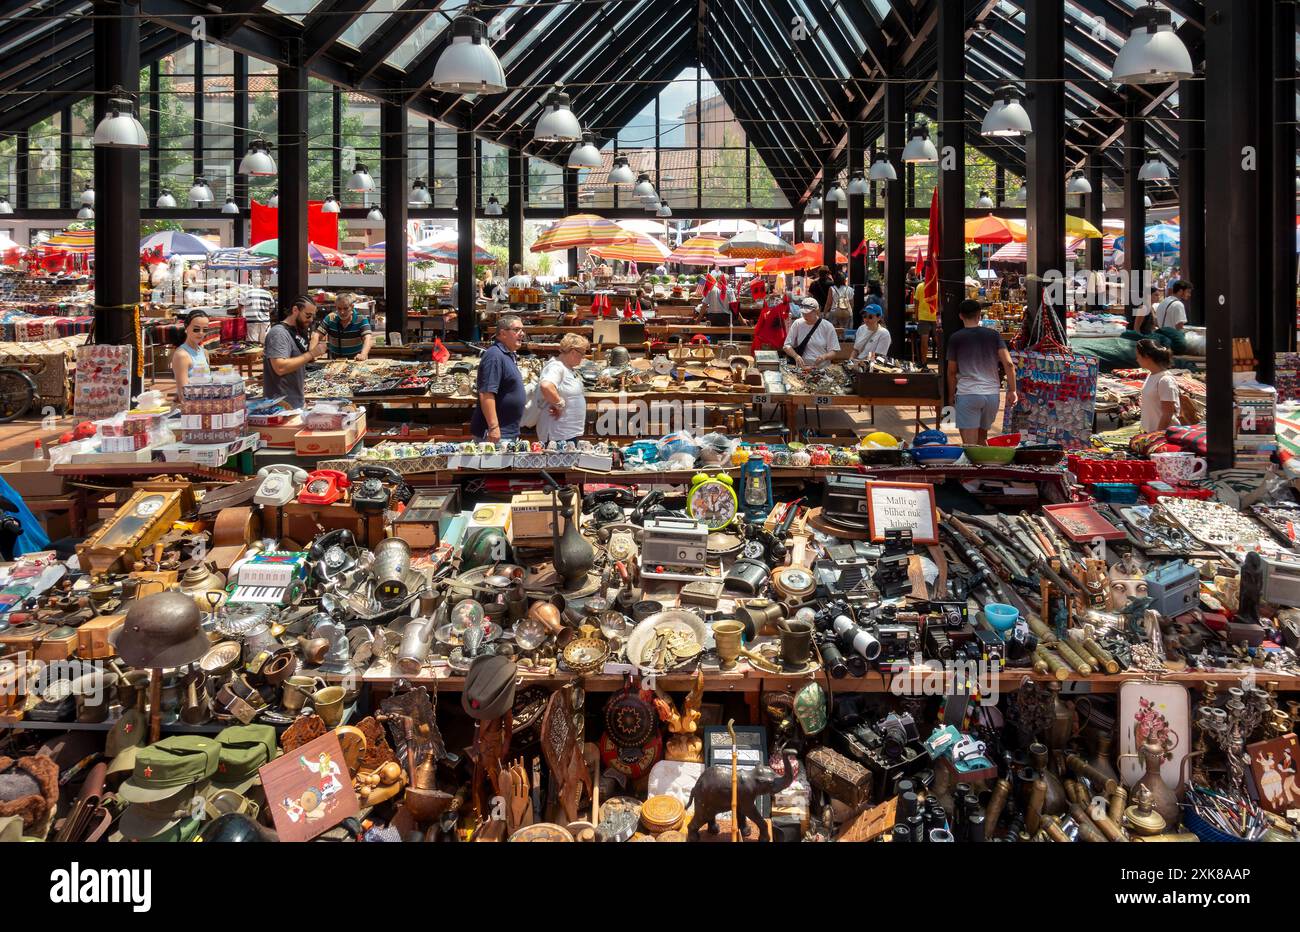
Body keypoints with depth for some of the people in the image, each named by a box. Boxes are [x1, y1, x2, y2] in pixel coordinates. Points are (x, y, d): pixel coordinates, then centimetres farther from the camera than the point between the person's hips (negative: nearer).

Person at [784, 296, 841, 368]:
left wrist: (824, 356, -20)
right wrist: (796, 356, -13)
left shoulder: (827, 326, 0)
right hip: (801, 368, 1)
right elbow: (787, 346, 7)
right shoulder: (797, 324, 4)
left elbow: (833, 352, 2)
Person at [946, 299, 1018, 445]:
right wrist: (1012, 390, 0)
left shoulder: (956, 338, -2)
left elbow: (952, 371, 2)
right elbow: (1009, 364, -5)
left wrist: (951, 395, 14)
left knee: (969, 444, -5)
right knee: (982, 437, 22)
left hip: (967, 394, -4)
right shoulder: (994, 335, 4)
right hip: (992, 394, 4)